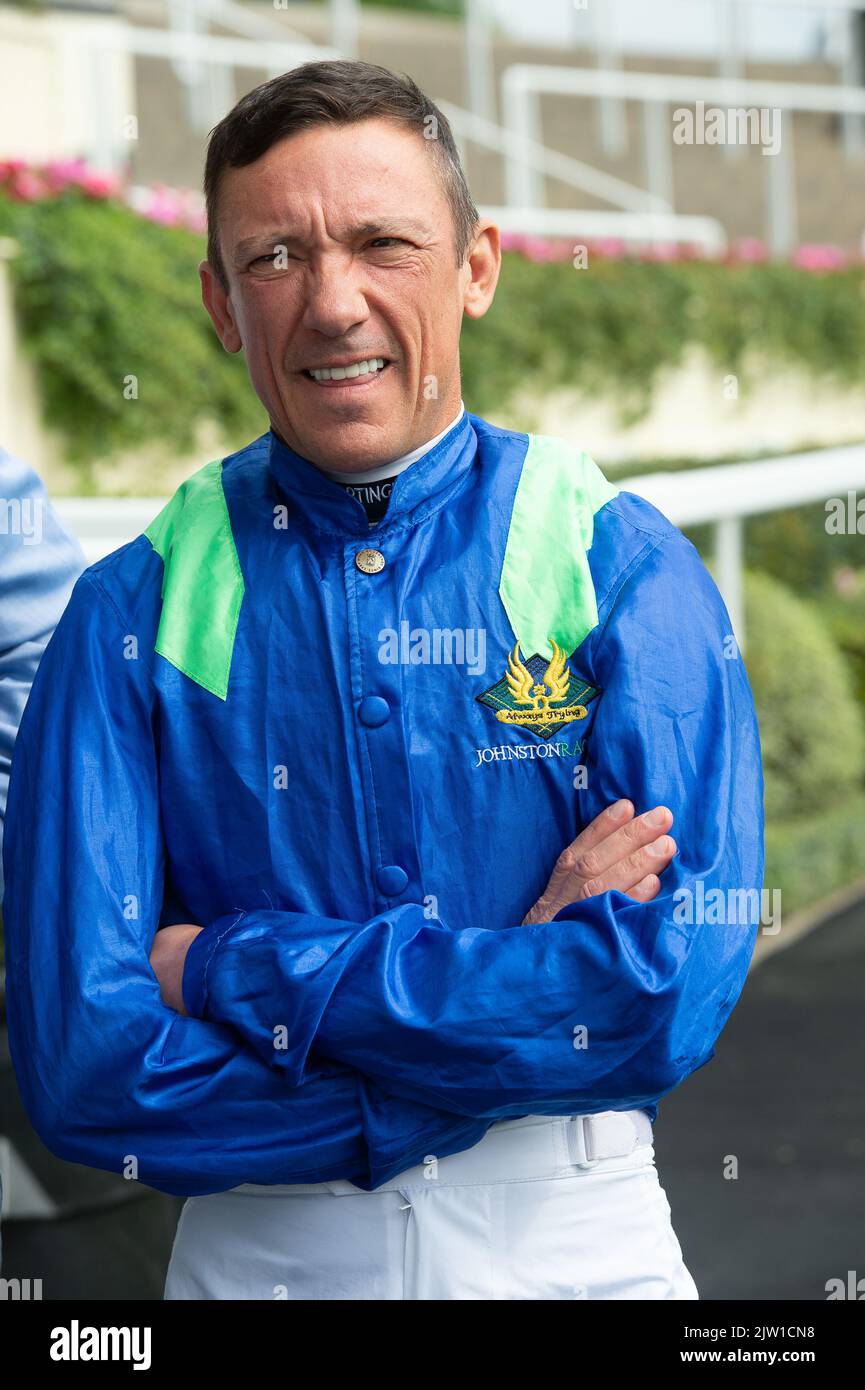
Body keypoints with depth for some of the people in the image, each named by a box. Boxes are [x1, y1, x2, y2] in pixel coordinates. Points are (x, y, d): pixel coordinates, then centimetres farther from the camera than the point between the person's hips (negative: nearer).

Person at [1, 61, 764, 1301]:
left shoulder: (626, 568, -8)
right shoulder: (134, 610, -7)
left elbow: (668, 996, -18)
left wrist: (231, 967, -17)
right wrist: (522, 982, -18)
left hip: (576, 1244, 0)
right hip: (257, 1247, 0)